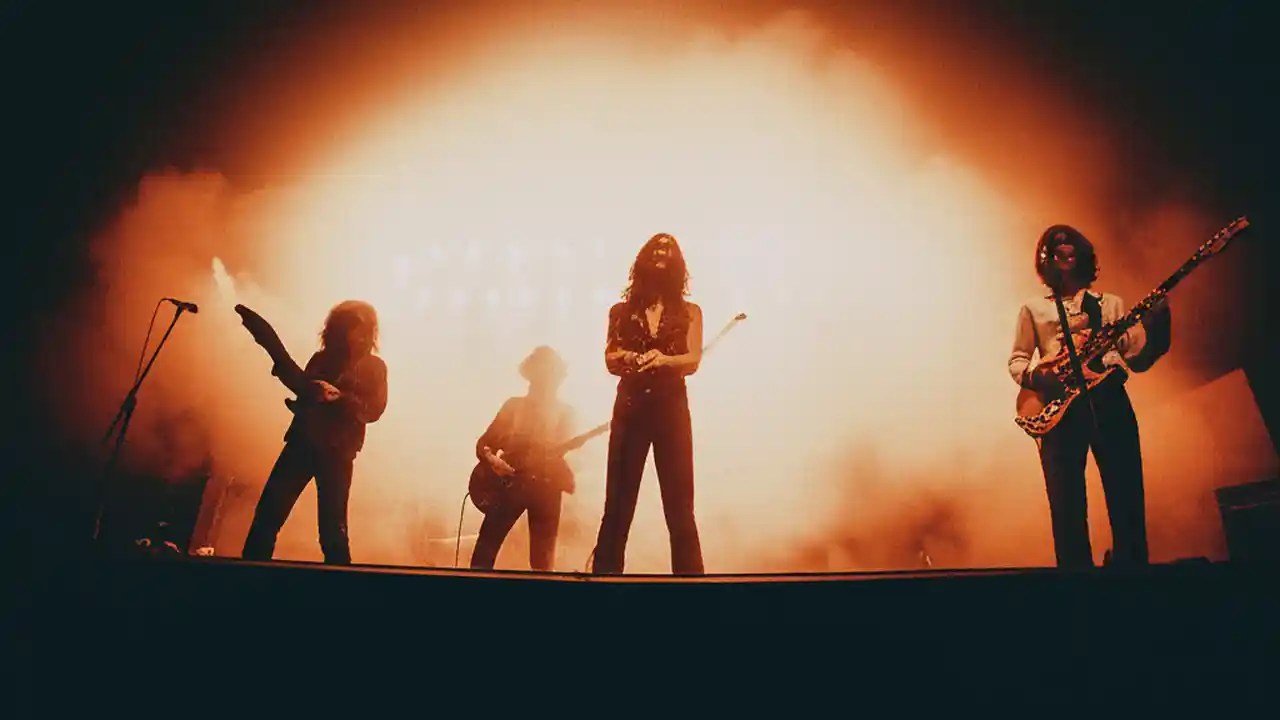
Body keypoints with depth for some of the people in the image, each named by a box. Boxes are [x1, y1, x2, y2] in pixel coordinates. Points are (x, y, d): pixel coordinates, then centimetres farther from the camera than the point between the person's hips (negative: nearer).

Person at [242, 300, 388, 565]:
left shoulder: (374, 367, 8)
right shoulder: (321, 359, 17)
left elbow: (373, 410, -5)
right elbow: (301, 394, 14)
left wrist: (337, 397, -20)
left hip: (337, 450, -3)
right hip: (302, 441, 3)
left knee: (332, 526, -5)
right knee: (269, 511, -3)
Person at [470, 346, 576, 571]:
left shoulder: (564, 412, 13)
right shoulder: (513, 405, 16)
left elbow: (561, 451, 0)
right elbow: (483, 443, 13)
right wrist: (491, 458, -9)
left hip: (545, 485, -1)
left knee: (542, 559, -1)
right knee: (485, 547, -12)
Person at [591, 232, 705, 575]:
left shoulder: (689, 312, 10)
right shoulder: (622, 311, 12)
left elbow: (693, 361, -2)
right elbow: (610, 360, 7)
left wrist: (663, 359, -22)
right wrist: (627, 358, -16)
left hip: (672, 409, 0)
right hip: (630, 408, 0)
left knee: (679, 503, -2)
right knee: (618, 500, -2)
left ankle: (689, 574, 0)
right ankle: (604, 573, 0)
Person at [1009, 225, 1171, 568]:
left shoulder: (1110, 304, 23)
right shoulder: (1034, 309, 21)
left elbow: (1138, 358, 16)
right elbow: (1016, 360, 17)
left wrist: (1157, 320, -2)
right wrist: (1034, 376, -6)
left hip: (1109, 398, 1)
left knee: (1127, 497, -7)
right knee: (1066, 505, -9)